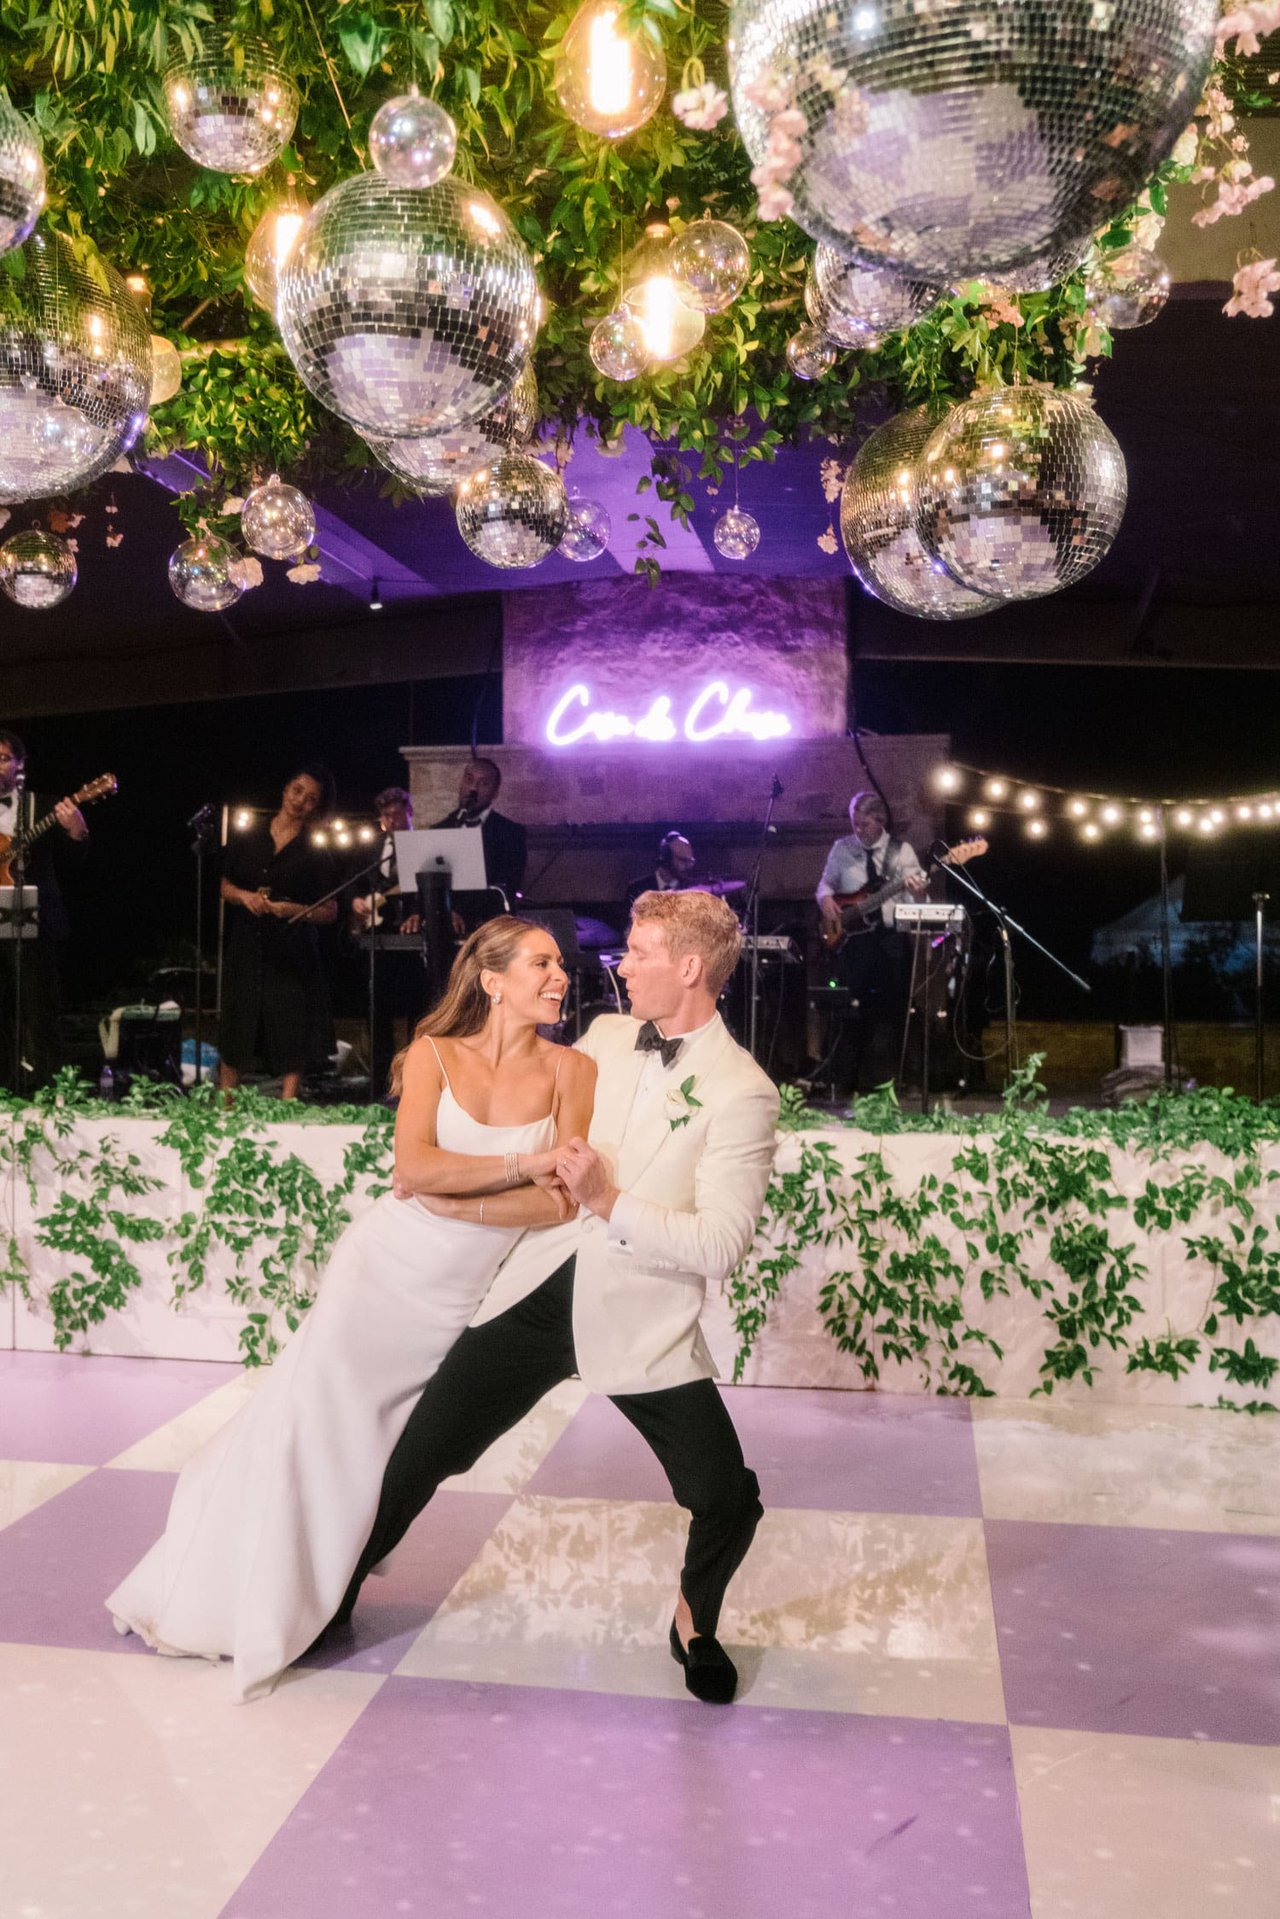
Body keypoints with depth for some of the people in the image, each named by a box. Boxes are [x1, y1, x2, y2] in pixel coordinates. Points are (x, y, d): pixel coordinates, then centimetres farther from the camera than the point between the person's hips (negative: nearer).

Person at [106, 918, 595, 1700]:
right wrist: (521, 1166, -23)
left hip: (466, 1297, 1)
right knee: (310, 1417, 2)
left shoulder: (571, 1071, -8)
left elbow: (562, 1200, -17)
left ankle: (313, 1587, 37)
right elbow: (414, 1165, -20)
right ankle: (226, 1595, 23)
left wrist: (457, 1199, -23)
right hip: (389, 1268, -1)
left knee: (385, 1444, 12)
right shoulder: (436, 1053, -7)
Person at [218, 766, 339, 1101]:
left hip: (292, 952, -2)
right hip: (245, 947, 2)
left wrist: (293, 910, -18)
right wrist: (243, 896, -8)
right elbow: (224, 885, 13)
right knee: (234, 1034, 7)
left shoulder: (315, 854, 1)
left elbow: (330, 913, -2)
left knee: (292, 1041, -3)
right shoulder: (248, 837, 7)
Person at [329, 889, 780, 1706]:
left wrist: (611, 1205, -22)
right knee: (422, 1452, 6)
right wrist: (476, 1193, 7)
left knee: (728, 1499, -8)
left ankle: (697, 1624, 26)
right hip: (540, 1291, 4)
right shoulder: (604, 1036, 7)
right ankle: (336, 1592, 33)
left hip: (640, 1319, -4)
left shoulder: (742, 1093, -10)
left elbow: (720, 1246, -15)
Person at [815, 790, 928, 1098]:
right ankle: (842, 1083, 6)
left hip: (891, 937, 0)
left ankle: (879, 1082, 11)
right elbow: (826, 883, 19)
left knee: (889, 1012, 2)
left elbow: (916, 891, 0)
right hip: (851, 937, 1)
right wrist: (826, 899, -3)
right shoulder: (842, 849, 8)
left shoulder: (902, 851, 4)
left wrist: (917, 889, -23)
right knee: (849, 1012, -1)